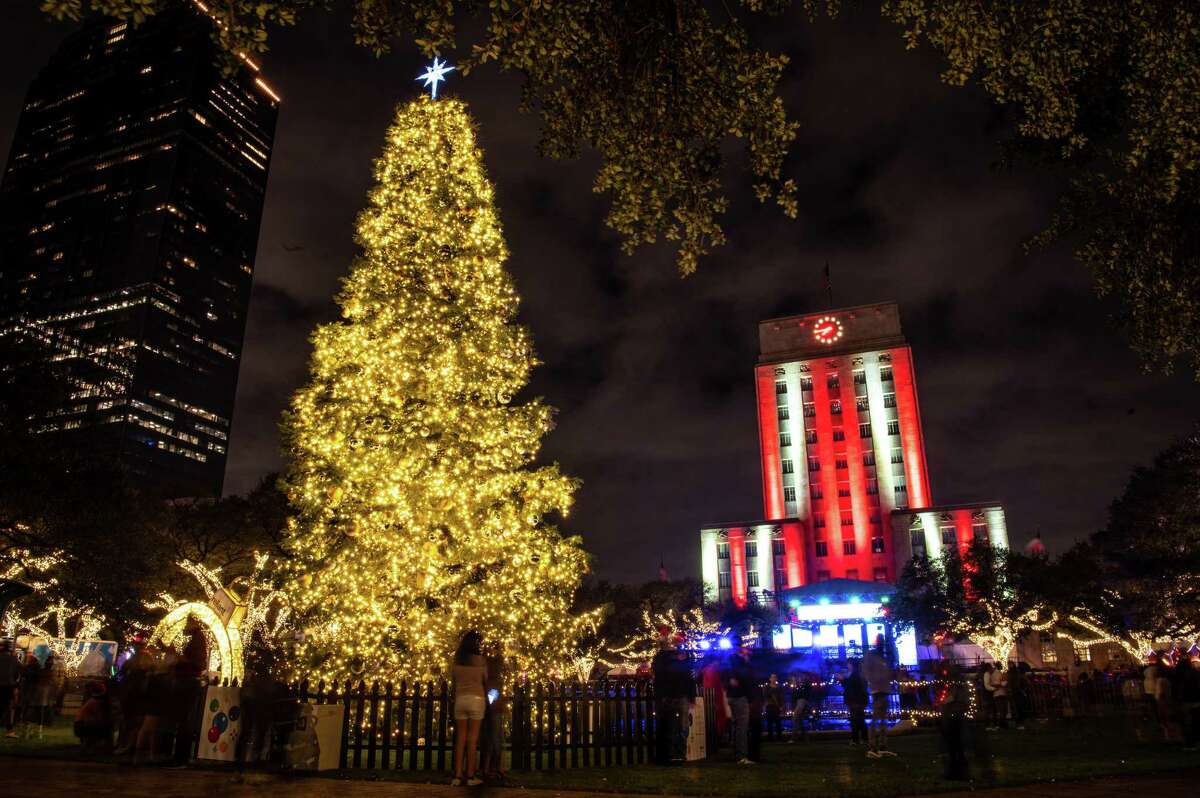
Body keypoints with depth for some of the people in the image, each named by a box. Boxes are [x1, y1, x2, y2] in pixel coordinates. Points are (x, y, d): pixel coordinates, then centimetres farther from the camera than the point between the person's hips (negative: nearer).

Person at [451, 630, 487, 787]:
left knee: (460, 739, 6)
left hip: (460, 699, 3)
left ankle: (458, 776, 4)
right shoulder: (480, 660, -4)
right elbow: (485, 681, 7)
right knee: (472, 739, 0)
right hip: (476, 699, -3)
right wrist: (486, 697, 22)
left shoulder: (457, 660, 4)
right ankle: (470, 776, 3)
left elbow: (454, 680, 7)